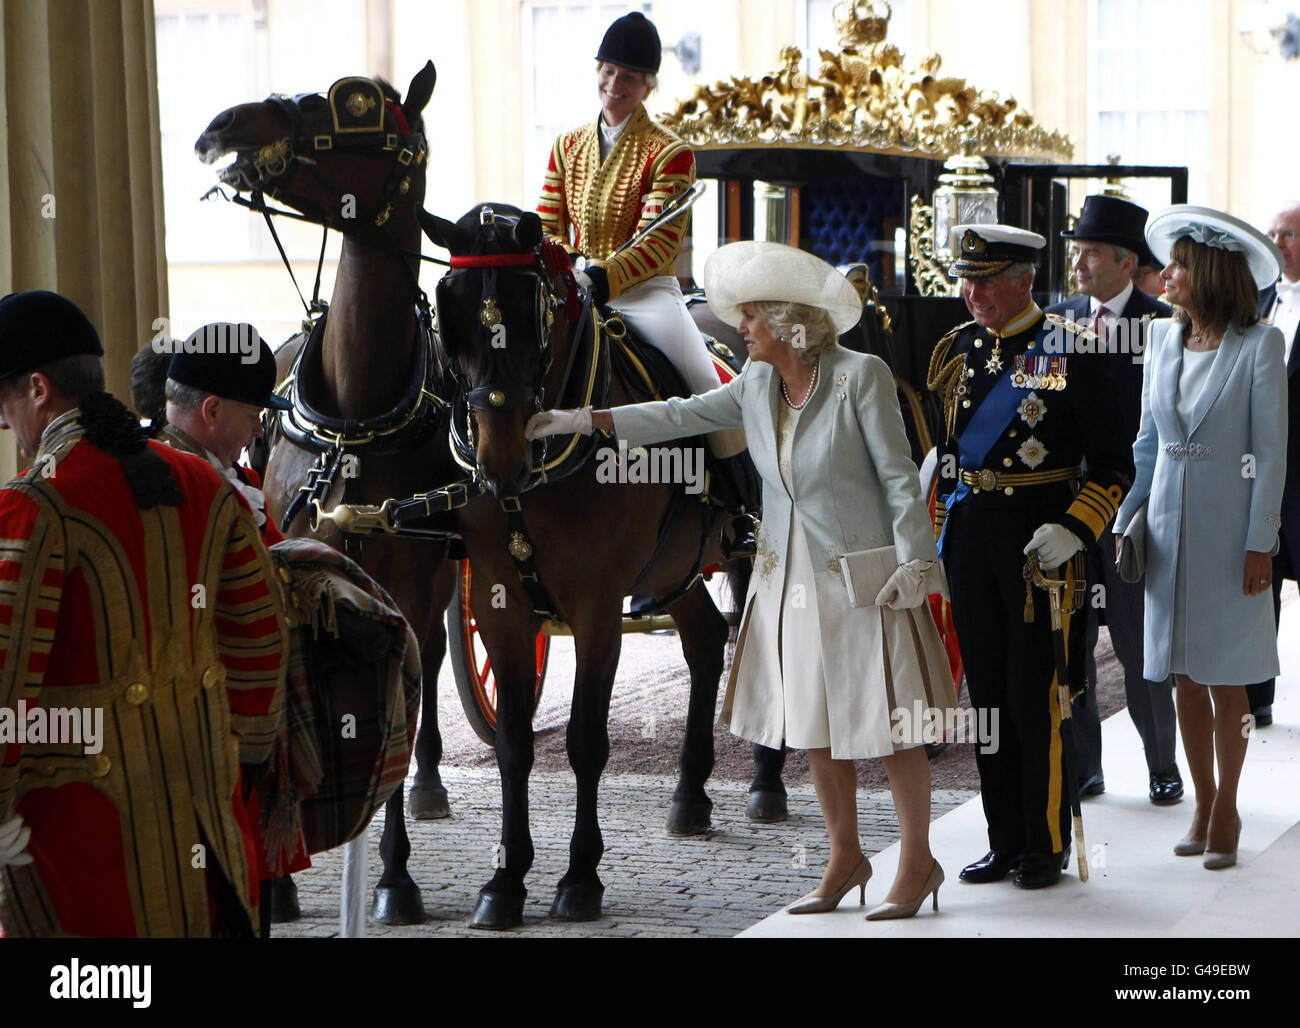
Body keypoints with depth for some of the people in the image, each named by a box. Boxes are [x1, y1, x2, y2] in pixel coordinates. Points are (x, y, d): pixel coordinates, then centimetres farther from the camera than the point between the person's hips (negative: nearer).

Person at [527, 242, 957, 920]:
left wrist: (914, 562, -15)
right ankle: (845, 859, 23)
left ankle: (918, 863, 10)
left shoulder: (861, 376, -12)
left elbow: (898, 475, -11)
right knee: (813, 722, 10)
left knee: (885, 720, -2)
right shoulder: (757, 386, 6)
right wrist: (578, 421, 7)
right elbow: (681, 417, 10)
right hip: (790, 577, 7)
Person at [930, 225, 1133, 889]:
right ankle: (1004, 842, 19)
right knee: (986, 691, 9)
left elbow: (1114, 465, -6)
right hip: (968, 535, 6)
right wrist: (938, 528, 16)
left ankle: (1048, 846, 9)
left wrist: (1073, 530, -18)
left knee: (1036, 696, -3)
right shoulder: (957, 350, 10)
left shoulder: (1070, 355, -7)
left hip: (1038, 538, -6)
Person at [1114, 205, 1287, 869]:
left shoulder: (1258, 344, -8)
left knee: (1225, 677, 3)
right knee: (1184, 676, 8)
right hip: (1169, 521, 5)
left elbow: (1271, 450, -8)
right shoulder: (1163, 339, 7)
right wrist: (1128, 518, 7)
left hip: (1228, 523, -5)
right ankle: (1203, 803, 20)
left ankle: (1226, 811, 15)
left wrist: (1259, 543, -11)